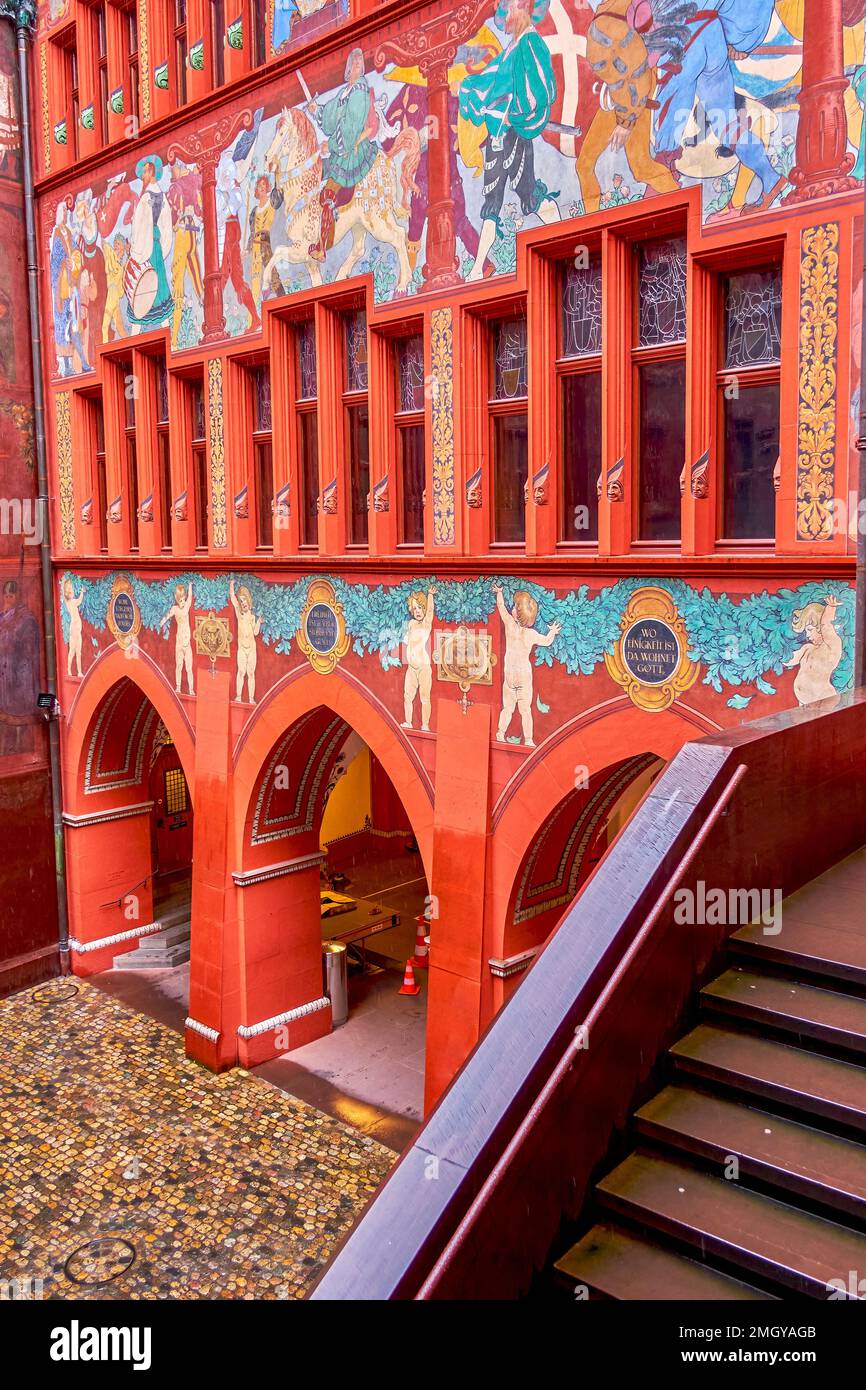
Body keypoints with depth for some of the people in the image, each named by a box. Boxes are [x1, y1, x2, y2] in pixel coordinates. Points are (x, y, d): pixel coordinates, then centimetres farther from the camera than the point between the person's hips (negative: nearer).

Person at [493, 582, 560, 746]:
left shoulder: (510, 624, -10)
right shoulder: (531, 634, -8)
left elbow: (501, 607, 6)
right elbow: (547, 641, 10)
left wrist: (499, 592, 23)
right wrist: (553, 632, 29)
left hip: (509, 674, 1)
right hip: (525, 674, -1)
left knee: (507, 707, 13)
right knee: (525, 710, 3)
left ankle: (500, 734, 8)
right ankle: (528, 740, 2)